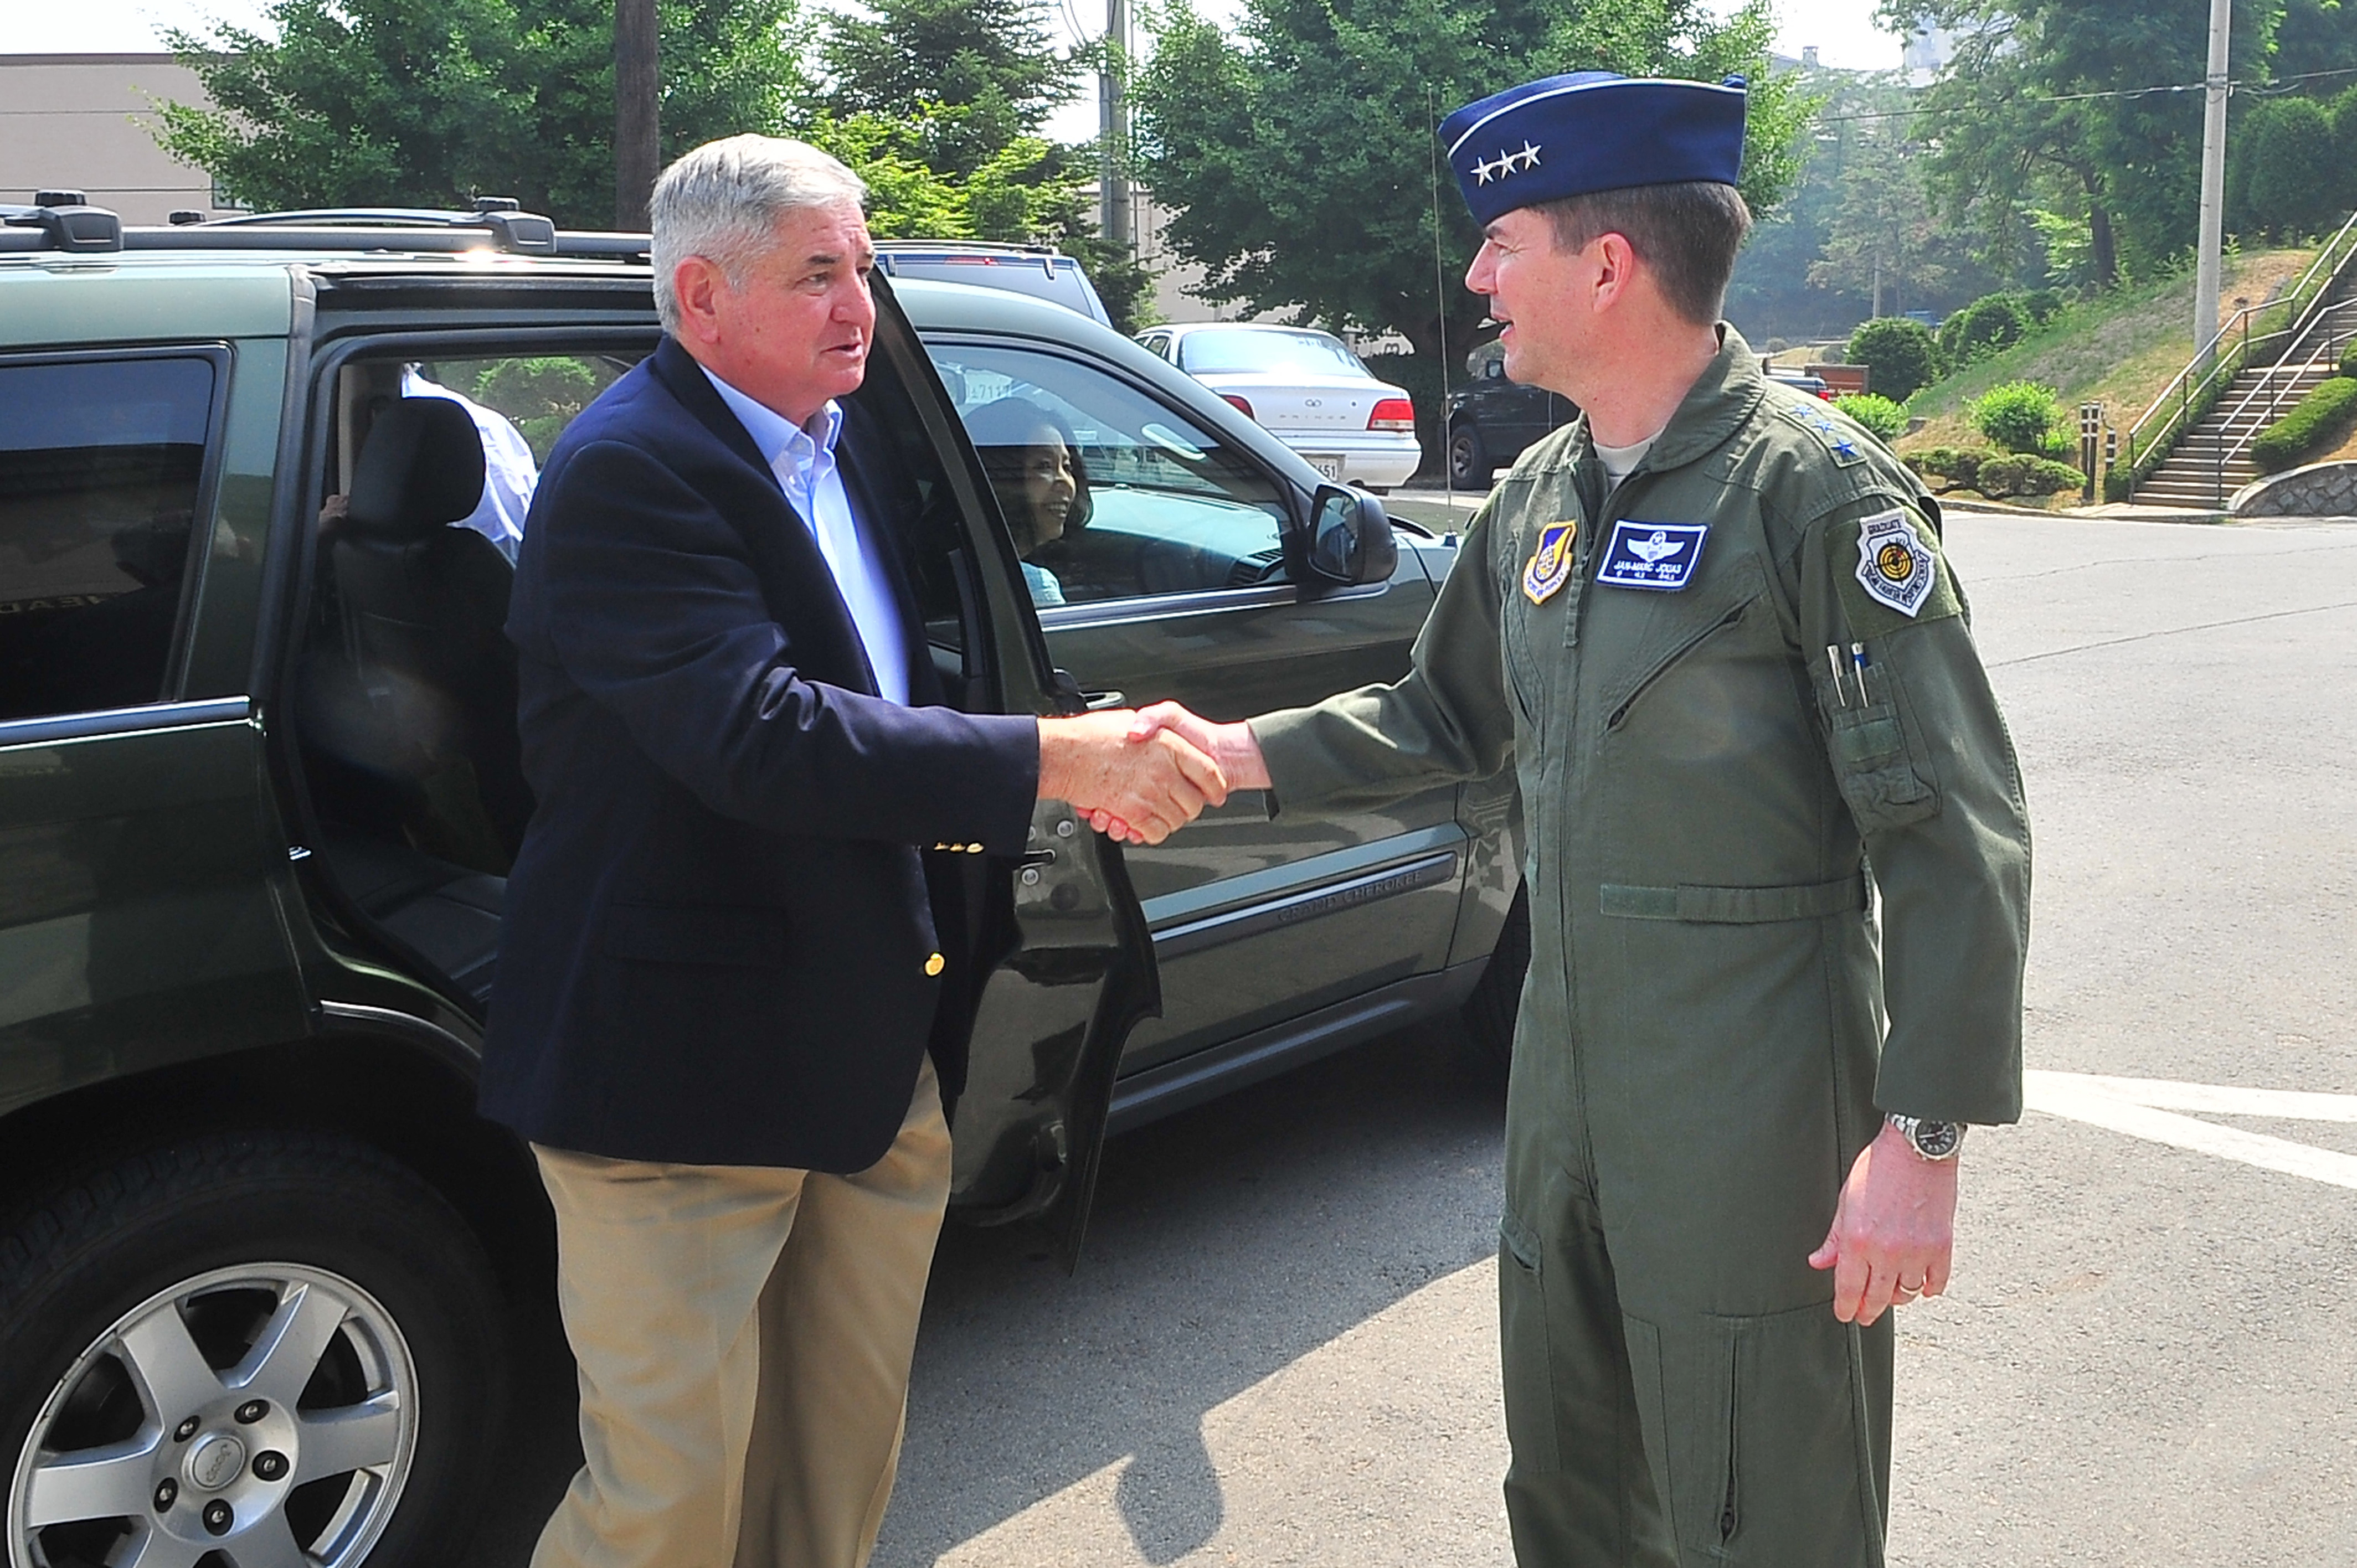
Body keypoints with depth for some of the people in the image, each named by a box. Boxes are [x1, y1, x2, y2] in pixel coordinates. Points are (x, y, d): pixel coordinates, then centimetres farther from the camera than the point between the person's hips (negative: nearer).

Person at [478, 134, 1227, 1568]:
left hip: (877, 1054, 8)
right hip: (685, 1067, -8)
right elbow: (763, 737, -29)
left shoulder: (854, 444, 10)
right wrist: (1053, 760, -29)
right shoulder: (630, 471, -18)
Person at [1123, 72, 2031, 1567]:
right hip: (1568, 1096, 8)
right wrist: (1236, 754, 8)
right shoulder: (1539, 501, 9)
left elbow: (1953, 836, -17)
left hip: (1757, 1133, -7)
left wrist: (1924, 1136, -20)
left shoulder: (1814, 487, -15)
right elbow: (1445, 716, 22)